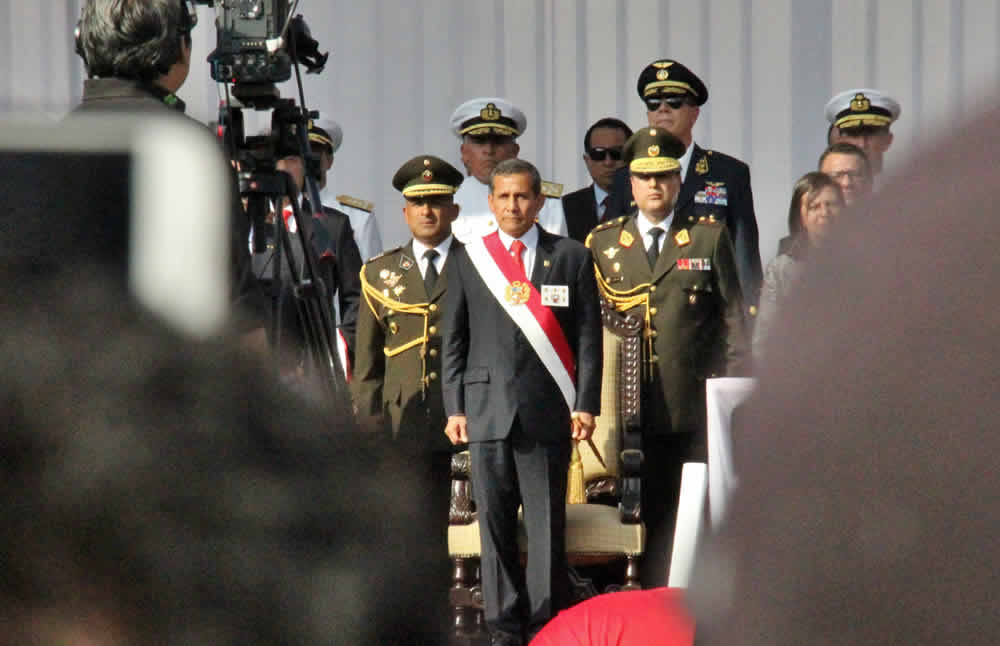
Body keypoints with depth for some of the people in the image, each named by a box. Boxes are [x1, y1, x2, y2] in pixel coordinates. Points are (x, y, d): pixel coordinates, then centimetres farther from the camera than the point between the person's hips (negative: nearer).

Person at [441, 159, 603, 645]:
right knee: (495, 524, 3)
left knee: (548, 525, -2)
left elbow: (587, 336, 4)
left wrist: (585, 404, -4)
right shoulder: (466, 260, 11)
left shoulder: (572, 257, 7)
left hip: (548, 410, -1)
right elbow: (454, 341, 10)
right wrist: (454, 408, 3)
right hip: (487, 409, 1)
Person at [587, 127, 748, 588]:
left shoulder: (710, 238, 9)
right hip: (631, 406, 1)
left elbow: (732, 317, 7)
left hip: (694, 403, -1)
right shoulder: (602, 243, 13)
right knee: (647, 512, 1)